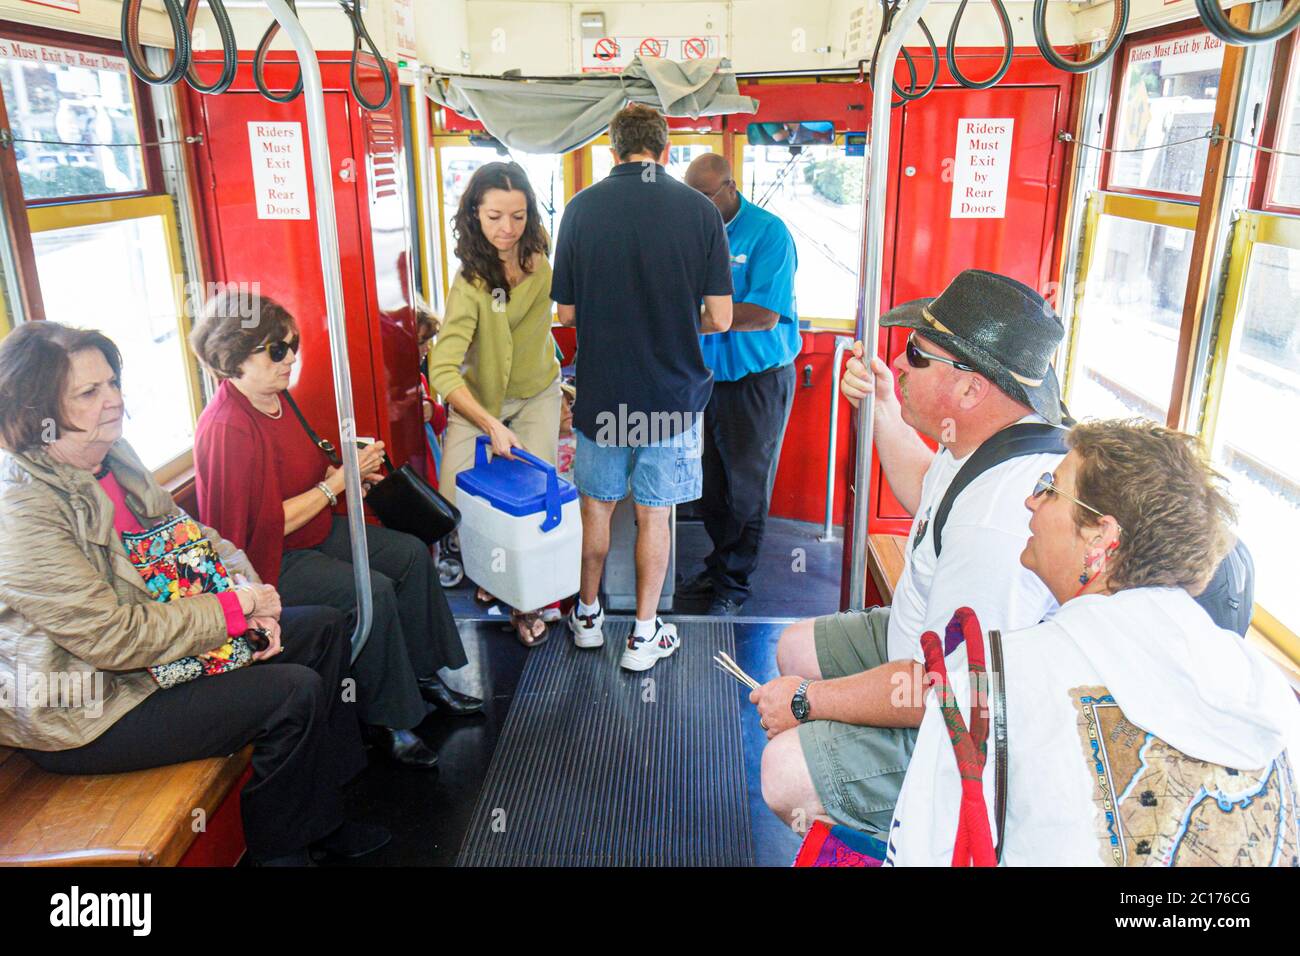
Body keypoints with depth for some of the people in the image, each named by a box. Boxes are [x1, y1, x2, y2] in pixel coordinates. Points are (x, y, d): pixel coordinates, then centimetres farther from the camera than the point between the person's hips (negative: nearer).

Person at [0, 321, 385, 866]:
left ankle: (324, 818, 17)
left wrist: (252, 599, -9)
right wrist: (236, 610, -22)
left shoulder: (111, 457, 2)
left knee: (323, 627, 6)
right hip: (85, 711, -10)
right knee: (293, 692, -21)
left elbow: (189, 535, 9)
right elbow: (110, 637, -29)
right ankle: (280, 853, 6)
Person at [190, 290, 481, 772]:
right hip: (271, 561, -10)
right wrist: (337, 482, -21)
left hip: (316, 531, 10)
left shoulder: (275, 398, 4)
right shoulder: (226, 428, -25)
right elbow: (269, 523, -26)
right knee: (373, 592, -25)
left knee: (411, 554, 3)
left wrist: (348, 470, -1)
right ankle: (387, 720, -6)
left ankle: (424, 676, 14)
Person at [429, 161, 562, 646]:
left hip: (536, 394, 3)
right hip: (478, 400, -3)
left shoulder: (539, 251, -11)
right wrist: (492, 425, -46)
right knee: (455, 494, -9)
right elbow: (443, 372, -37)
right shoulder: (470, 285, -28)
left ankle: (526, 601, 12)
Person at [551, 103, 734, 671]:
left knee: (596, 507, 18)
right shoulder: (700, 211, -8)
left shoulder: (582, 208, -6)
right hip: (672, 391, -1)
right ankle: (644, 635, 23)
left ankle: (588, 615, 35)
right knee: (653, 514, 12)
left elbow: (566, 312, -2)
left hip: (601, 391, 1)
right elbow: (719, 319, -8)